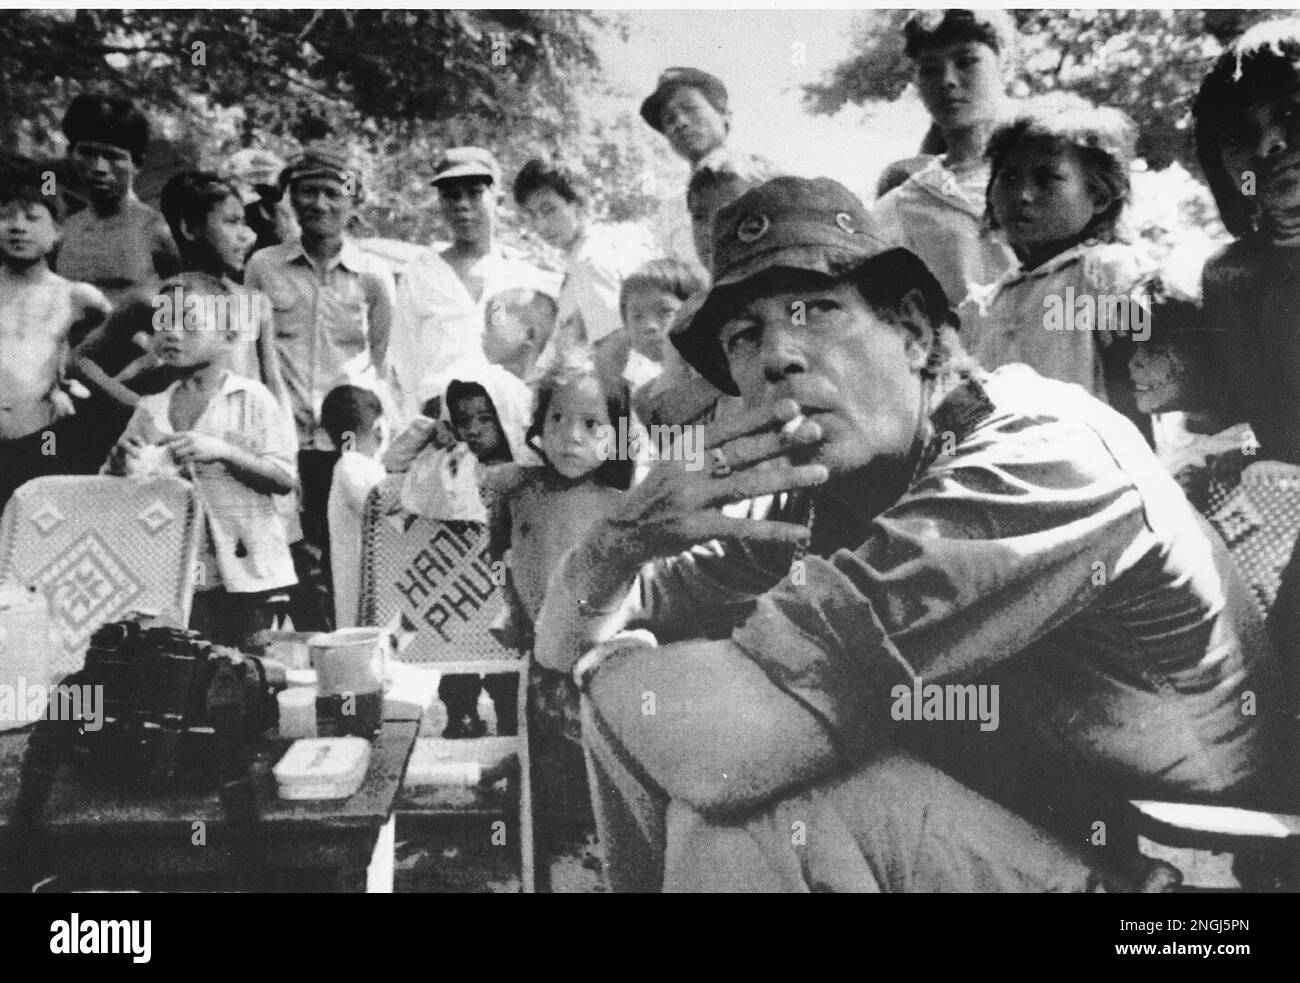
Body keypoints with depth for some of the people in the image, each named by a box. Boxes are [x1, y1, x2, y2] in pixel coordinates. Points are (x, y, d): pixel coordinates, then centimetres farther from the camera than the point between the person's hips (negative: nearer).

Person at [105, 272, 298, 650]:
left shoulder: (252, 399, -3)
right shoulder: (150, 410, 8)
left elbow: (286, 479, -10)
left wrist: (222, 451, -21)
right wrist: (119, 461, -7)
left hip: (248, 575, -3)